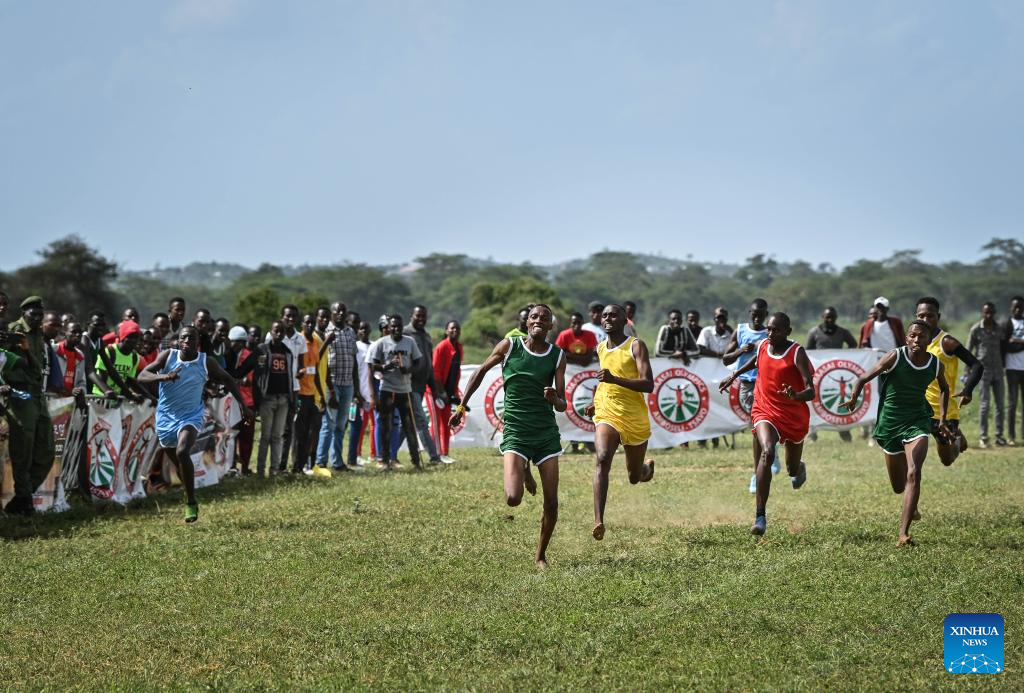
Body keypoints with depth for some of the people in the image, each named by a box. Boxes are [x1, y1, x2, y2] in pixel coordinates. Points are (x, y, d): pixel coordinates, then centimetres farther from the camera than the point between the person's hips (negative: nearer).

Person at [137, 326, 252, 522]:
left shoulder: (206, 362, -9)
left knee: (182, 452, -27)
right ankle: (190, 501, 39)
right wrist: (163, 376, -35)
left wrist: (242, 404, 5)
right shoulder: (168, 356, -9)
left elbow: (226, 379, 8)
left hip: (191, 416, -2)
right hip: (166, 417, 3)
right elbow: (142, 376, -16)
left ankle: (191, 503, -16)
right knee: (176, 461, 14)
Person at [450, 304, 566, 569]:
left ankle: (541, 554, 20)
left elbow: (562, 405, 4)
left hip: (547, 433, 2)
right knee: (513, 499, -17)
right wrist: (462, 407, 13)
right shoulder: (509, 347, -1)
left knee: (551, 503, -3)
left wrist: (554, 398, -20)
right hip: (515, 432, -2)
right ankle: (524, 474, 20)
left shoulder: (557, 356, 3)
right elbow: (481, 371, 14)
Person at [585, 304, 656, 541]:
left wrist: (615, 380, -31)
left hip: (635, 419, -2)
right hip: (606, 416, 2)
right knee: (602, 460, -26)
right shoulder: (601, 349, 10)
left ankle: (648, 467, 53)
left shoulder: (636, 346, -9)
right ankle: (598, 521, -36)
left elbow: (648, 385, -20)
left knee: (635, 477, 13)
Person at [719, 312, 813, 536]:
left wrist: (797, 396, -45)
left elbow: (811, 392, -25)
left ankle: (798, 468, 60)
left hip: (795, 417, -1)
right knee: (767, 452, -29)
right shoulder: (762, 346, -3)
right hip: (765, 412, 1)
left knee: (793, 471, 16)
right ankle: (760, 517, -33)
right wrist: (734, 376, 27)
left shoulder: (797, 353, -16)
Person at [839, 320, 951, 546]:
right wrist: (853, 398, -33)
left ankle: (903, 532, -25)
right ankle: (911, 505, 49)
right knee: (899, 486, 10)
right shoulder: (895, 357, -12)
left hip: (917, 422, 1)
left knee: (914, 474, -23)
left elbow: (944, 389, 21)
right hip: (890, 423, -1)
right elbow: (863, 378, -13)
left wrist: (942, 418, 15)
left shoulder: (936, 364, -2)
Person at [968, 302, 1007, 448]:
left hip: (998, 370, 4)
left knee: (1000, 403, 2)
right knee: (985, 403, -5)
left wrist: (1003, 367, 12)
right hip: (983, 370, -4)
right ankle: (983, 437, -2)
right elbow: (968, 351, -1)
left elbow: (1002, 349, 17)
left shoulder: (999, 329, 10)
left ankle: (999, 435, 6)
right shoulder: (976, 329, -2)